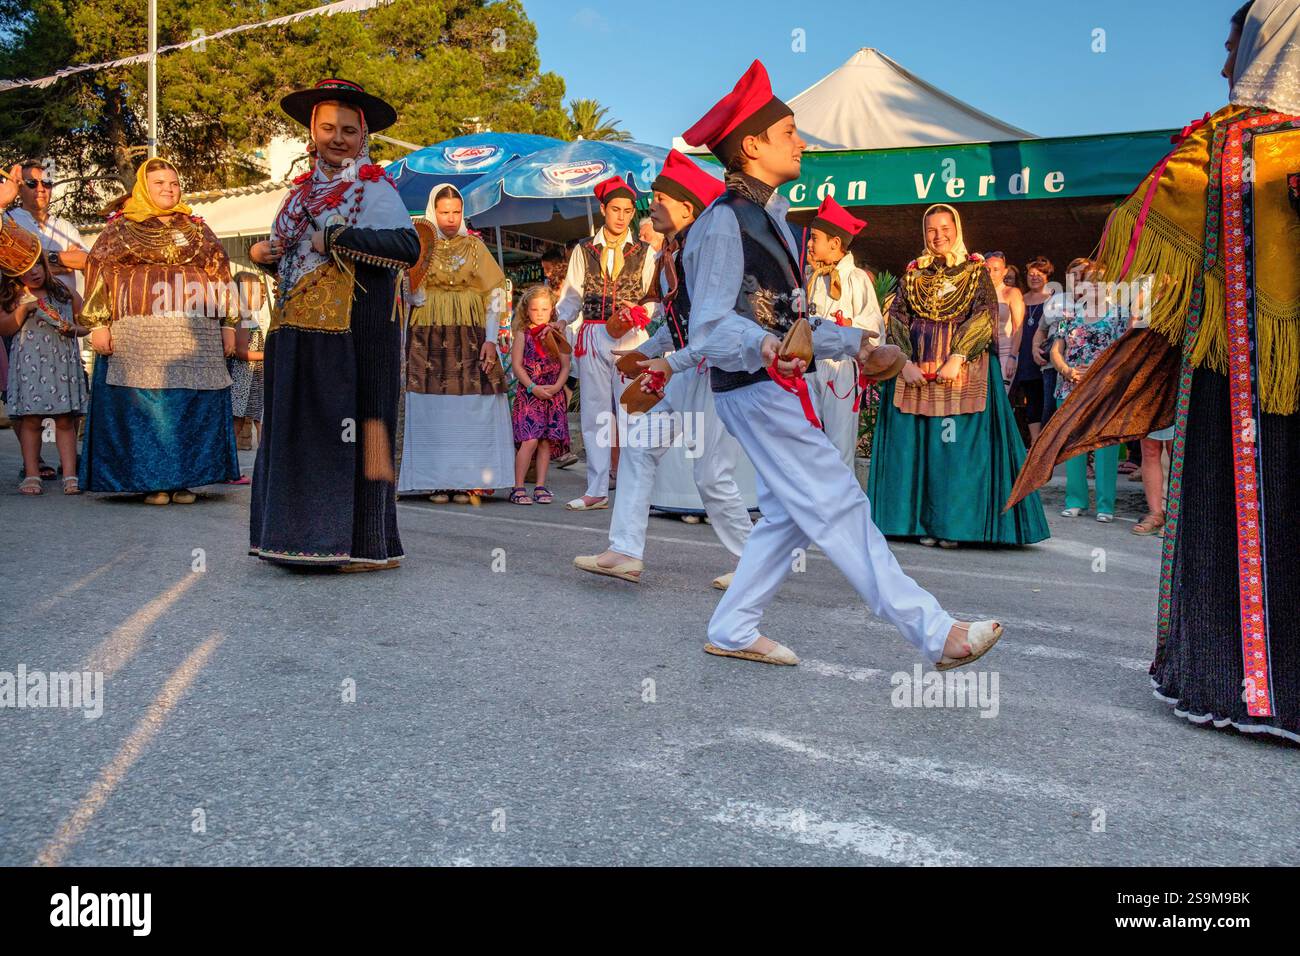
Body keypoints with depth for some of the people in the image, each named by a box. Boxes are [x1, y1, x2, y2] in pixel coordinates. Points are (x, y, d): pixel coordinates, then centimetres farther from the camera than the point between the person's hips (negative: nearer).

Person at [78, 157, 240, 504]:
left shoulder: (197, 228, 18)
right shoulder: (121, 227, 11)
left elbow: (221, 273, 16)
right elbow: (99, 271, 5)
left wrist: (229, 324, 8)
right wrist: (99, 323, -6)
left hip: (195, 333, 2)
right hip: (139, 333, -2)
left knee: (193, 406, -1)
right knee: (144, 405, -5)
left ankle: (184, 479, 7)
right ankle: (152, 482, 2)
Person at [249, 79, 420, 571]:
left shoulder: (374, 187, -2)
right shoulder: (304, 189, 19)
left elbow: (407, 247, -18)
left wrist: (336, 239, -17)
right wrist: (263, 254, 8)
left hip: (351, 329, -7)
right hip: (297, 329, 7)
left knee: (348, 426, -8)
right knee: (297, 428, 7)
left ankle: (368, 543, 0)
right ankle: (305, 535, 15)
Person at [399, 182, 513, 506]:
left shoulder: (475, 247, 9)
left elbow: (495, 295, 6)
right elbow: (414, 297, 4)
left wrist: (491, 340, -3)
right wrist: (420, 259, -11)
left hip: (469, 337, 0)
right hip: (429, 338, 0)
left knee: (471, 409, -5)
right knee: (431, 409, -3)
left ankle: (468, 481, 1)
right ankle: (437, 482, 3)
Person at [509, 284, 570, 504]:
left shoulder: (556, 335, 9)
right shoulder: (523, 334, 1)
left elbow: (565, 365, 5)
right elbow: (517, 365, -4)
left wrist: (556, 386, -11)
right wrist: (533, 387, -14)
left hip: (553, 394, 3)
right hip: (528, 393, -3)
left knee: (547, 441, 4)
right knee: (530, 440, -12)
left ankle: (540, 486, 12)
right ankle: (518, 487, -4)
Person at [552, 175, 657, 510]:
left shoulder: (644, 252, 9)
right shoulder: (584, 250, 11)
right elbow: (572, 294, 11)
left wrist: (638, 313, -10)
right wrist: (560, 323, -6)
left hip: (630, 338, -1)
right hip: (592, 336, 2)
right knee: (595, 412, 3)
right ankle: (597, 491, 8)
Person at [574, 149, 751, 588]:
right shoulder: (669, 255, 10)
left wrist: (671, 363, -19)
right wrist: (645, 352, 13)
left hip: (715, 372, -10)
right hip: (684, 371, 10)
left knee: (712, 477, -3)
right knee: (640, 446, 6)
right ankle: (626, 552, 10)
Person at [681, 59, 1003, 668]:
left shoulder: (769, 218, 17)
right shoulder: (724, 223, -14)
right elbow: (709, 328, -23)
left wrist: (856, 346, 23)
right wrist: (763, 348, -42)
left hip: (778, 389, 10)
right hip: (756, 392, -10)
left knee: (789, 515, 13)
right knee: (837, 505, -8)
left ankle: (732, 631, 22)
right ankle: (934, 634, -5)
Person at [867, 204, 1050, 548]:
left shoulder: (976, 271, 6)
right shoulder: (912, 274, 13)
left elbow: (986, 316, -5)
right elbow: (896, 317, 6)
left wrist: (956, 358, -17)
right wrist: (906, 363, -9)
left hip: (964, 372, -2)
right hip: (915, 370, 3)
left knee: (958, 445, -5)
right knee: (916, 445, 0)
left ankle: (953, 524, 1)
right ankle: (923, 522, 6)